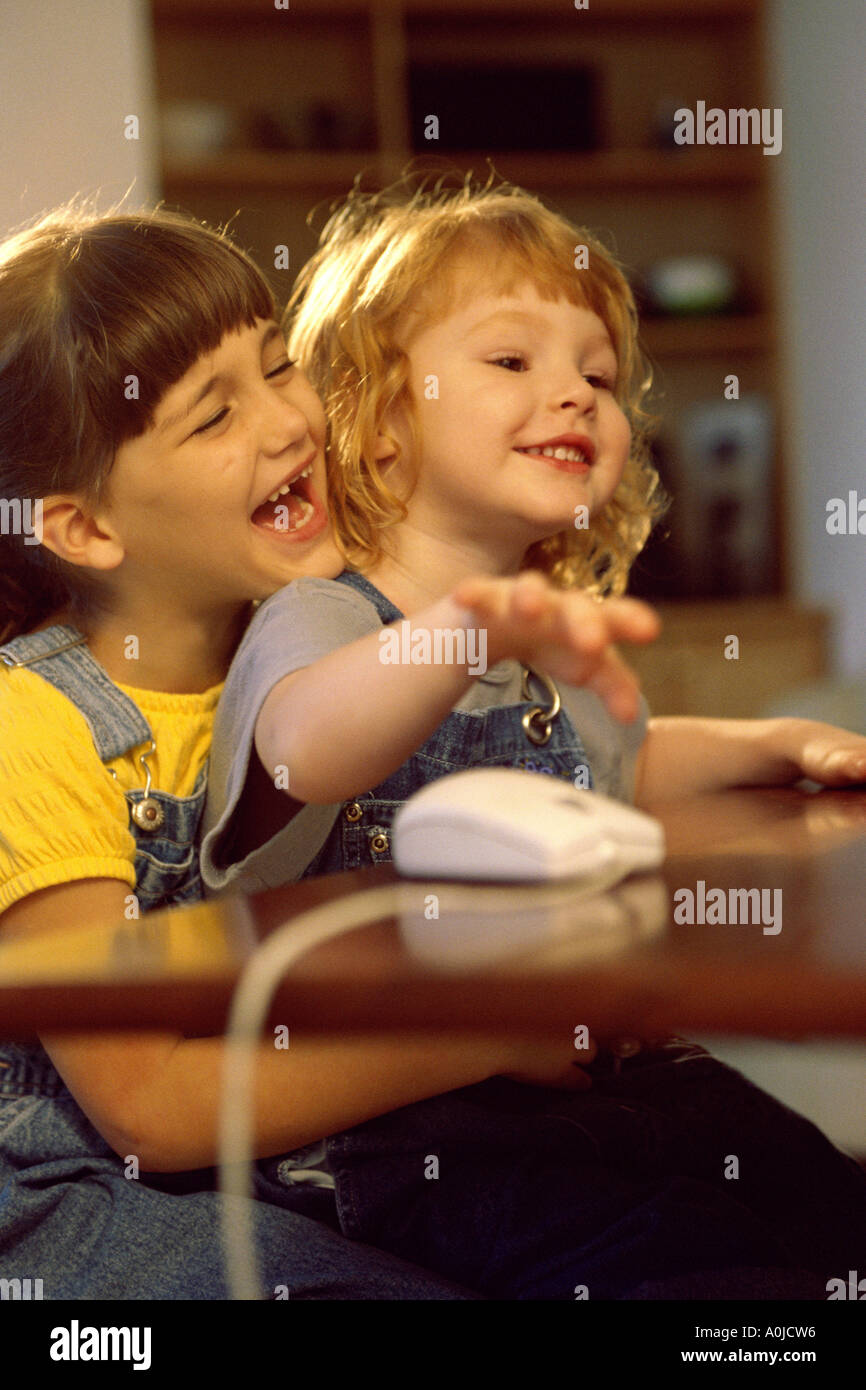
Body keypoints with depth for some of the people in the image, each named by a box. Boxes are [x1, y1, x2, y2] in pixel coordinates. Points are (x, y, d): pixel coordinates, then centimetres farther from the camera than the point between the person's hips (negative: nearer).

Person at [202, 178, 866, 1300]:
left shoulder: (562, 653, 15)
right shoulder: (317, 623, -11)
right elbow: (311, 752, -37)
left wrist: (772, 743, 21)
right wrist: (465, 631, -57)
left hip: (589, 1069, 8)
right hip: (392, 1124, -8)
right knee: (686, 1253, -29)